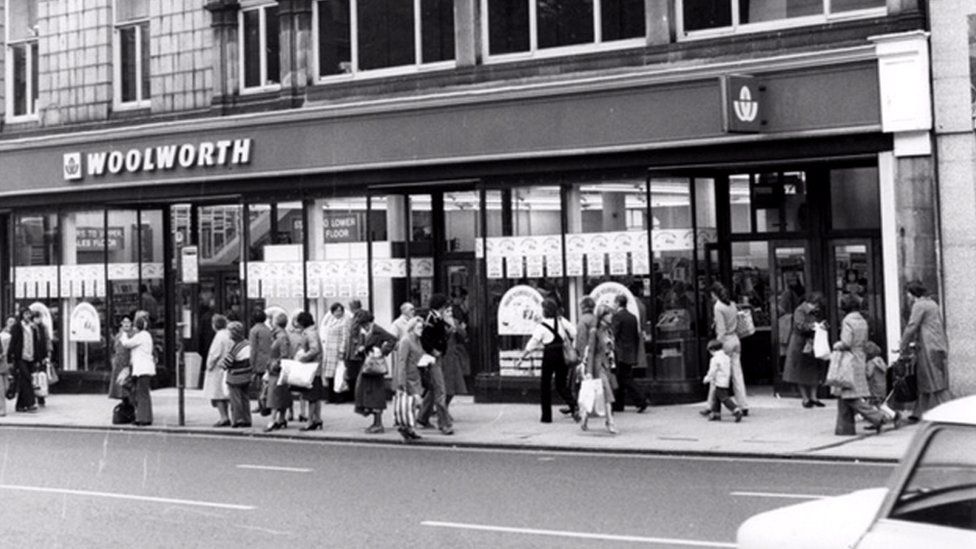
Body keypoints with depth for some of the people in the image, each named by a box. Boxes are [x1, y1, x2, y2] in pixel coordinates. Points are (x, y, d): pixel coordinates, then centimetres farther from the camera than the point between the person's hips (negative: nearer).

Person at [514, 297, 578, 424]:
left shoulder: (541, 326, -8)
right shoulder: (561, 321, 2)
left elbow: (531, 345, -8)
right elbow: (574, 332, 0)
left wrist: (521, 358, -2)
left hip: (549, 356, -4)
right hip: (562, 355, 4)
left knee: (545, 385, 9)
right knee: (561, 385, 13)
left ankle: (546, 416, 9)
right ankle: (574, 407, -11)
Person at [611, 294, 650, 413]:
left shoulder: (617, 316, -10)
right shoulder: (632, 317, 12)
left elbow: (615, 335, -14)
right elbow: (637, 336, 13)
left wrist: (613, 352, -5)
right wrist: (635, 355, 17)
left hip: (622, 353, -8)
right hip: (631, 353, 8)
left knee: (626, 380, -5)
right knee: (622, 380, 14)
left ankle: (642, 400, -15)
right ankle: (618, 405, 18)